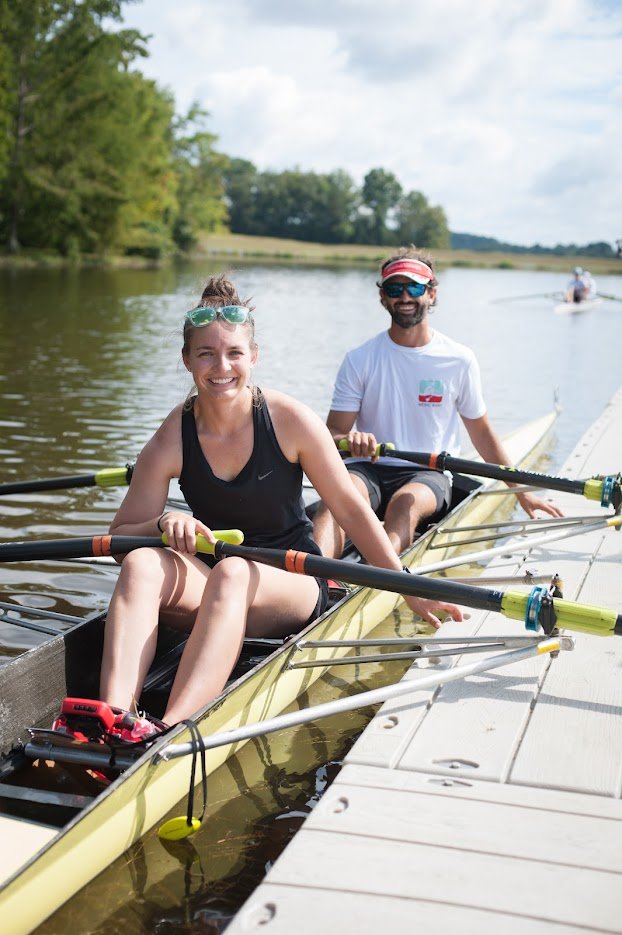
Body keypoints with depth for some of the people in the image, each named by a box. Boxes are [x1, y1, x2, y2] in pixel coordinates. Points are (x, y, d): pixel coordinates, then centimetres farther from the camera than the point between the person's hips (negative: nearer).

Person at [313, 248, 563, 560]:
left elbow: (481, 432, 14)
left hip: (429, 475, 0)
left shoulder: (459, 360, 4)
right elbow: (332, 432, 0)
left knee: (407, 502, -36)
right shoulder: (360, 360, 3)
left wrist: (522, 492, 14)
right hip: (368, 469, 0)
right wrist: (349, 439, -26)